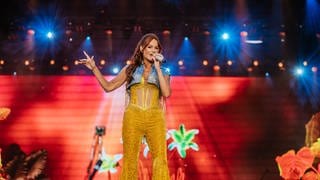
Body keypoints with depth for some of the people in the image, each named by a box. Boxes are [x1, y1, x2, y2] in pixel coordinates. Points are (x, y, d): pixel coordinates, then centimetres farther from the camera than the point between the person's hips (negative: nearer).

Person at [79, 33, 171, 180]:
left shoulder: (163, 72, 13)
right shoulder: (130, 69, 15)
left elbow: (166, 93, -4)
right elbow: (108, 86, 14)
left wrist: (157, 68, -4)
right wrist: (94, 68, 7)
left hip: (155, 118, 0)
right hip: (133, 117, 0)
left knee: (160, 159, -10)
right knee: (130, 159, -2)